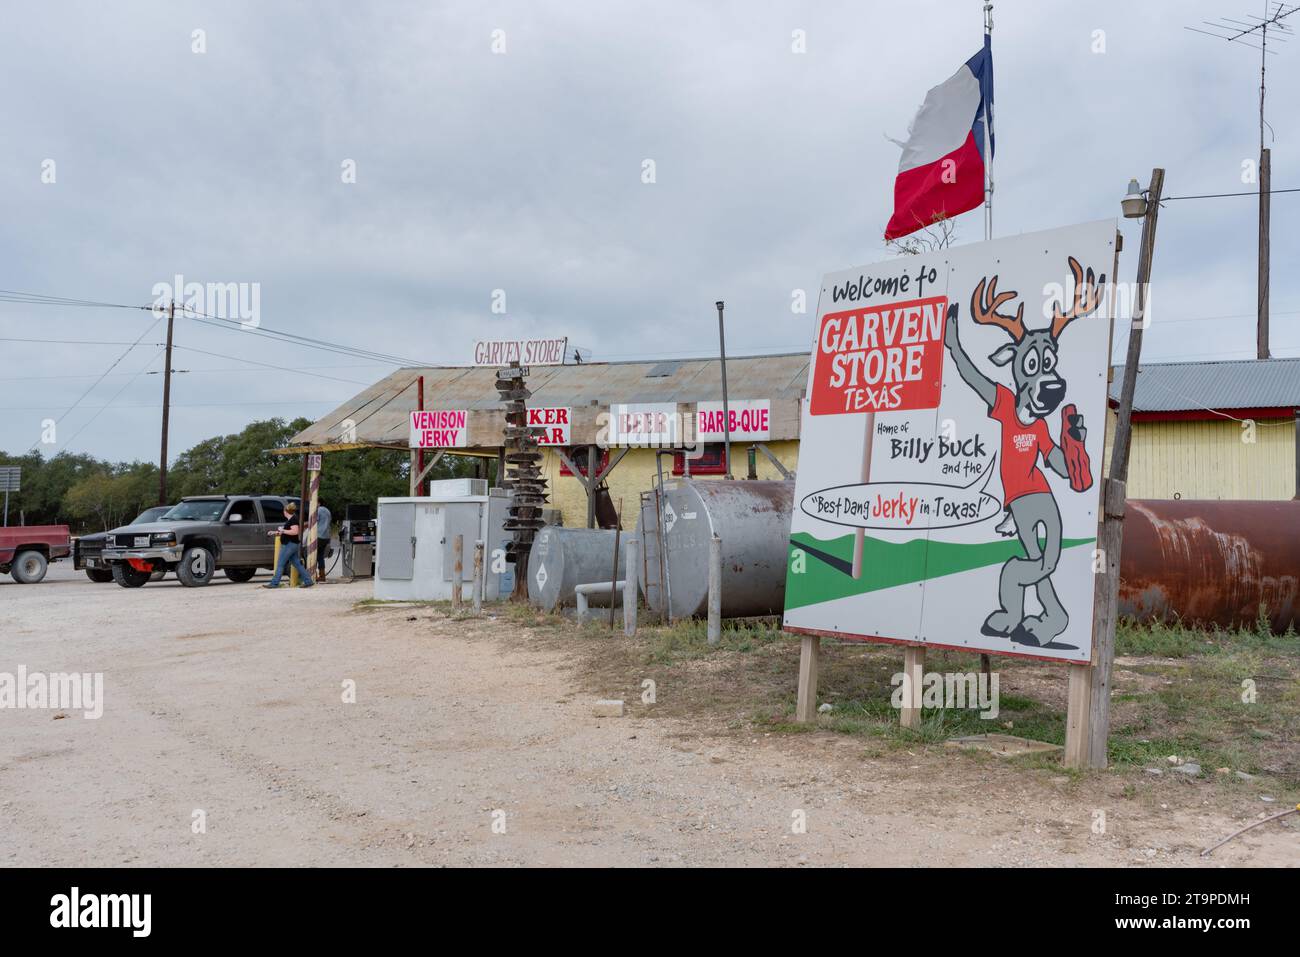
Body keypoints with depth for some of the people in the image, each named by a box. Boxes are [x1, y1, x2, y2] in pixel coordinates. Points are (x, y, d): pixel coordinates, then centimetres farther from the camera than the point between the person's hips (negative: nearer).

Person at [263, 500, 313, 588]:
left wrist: (283, 530, -17)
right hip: (290, 544, 10)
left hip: (290, 545, -10)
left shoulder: (293, 519, -14)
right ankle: (308, 581, 6)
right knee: (297, 564, 8)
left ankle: (274, 583, -1)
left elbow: (295, 532, -25)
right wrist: (274, 532, 26)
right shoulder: (289, 519, 17)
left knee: (280, 564, -5)